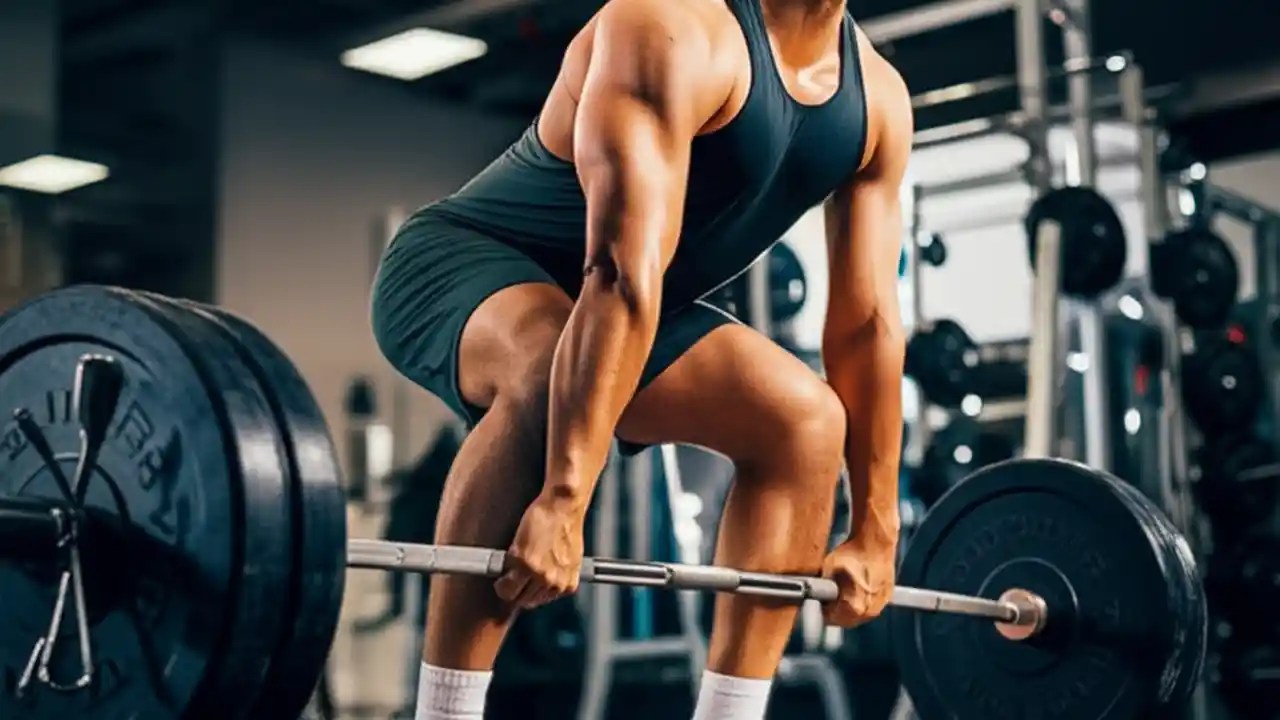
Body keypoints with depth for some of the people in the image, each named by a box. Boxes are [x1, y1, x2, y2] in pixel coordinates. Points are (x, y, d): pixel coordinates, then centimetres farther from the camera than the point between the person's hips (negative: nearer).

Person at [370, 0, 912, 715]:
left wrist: (876, 534, -3)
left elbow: (869, 321, -4)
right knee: (547, 374, -39)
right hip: (461, 266, -8)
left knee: (808, 420, -5)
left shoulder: (878, 97, -5)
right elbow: (621, 272, -39)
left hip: (631, 309, 8)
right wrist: (563, 498, -44)